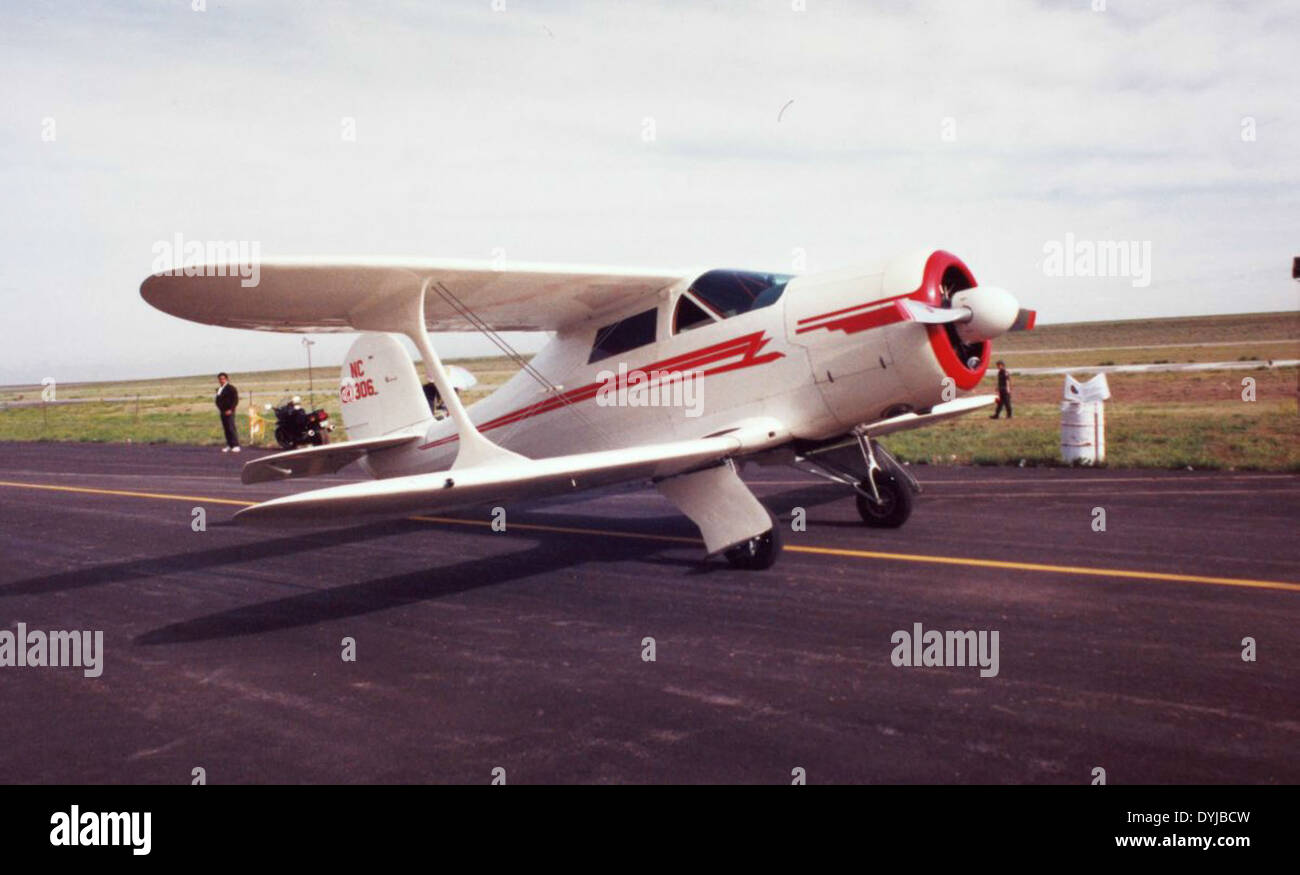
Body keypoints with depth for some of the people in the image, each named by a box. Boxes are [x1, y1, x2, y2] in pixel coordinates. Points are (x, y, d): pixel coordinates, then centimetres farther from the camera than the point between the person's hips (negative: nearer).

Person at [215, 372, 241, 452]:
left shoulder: (231, 388, -8)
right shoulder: (219, 389, 16)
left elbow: (235, 400, -12)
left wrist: (230, 410, -18)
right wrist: (220, 408, 11)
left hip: (229, 412, -8)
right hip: (222, 412, 8)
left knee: (231, 428, -12)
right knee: (226, 429, 9)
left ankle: (236, 446, -11)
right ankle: (229, 445, 14)